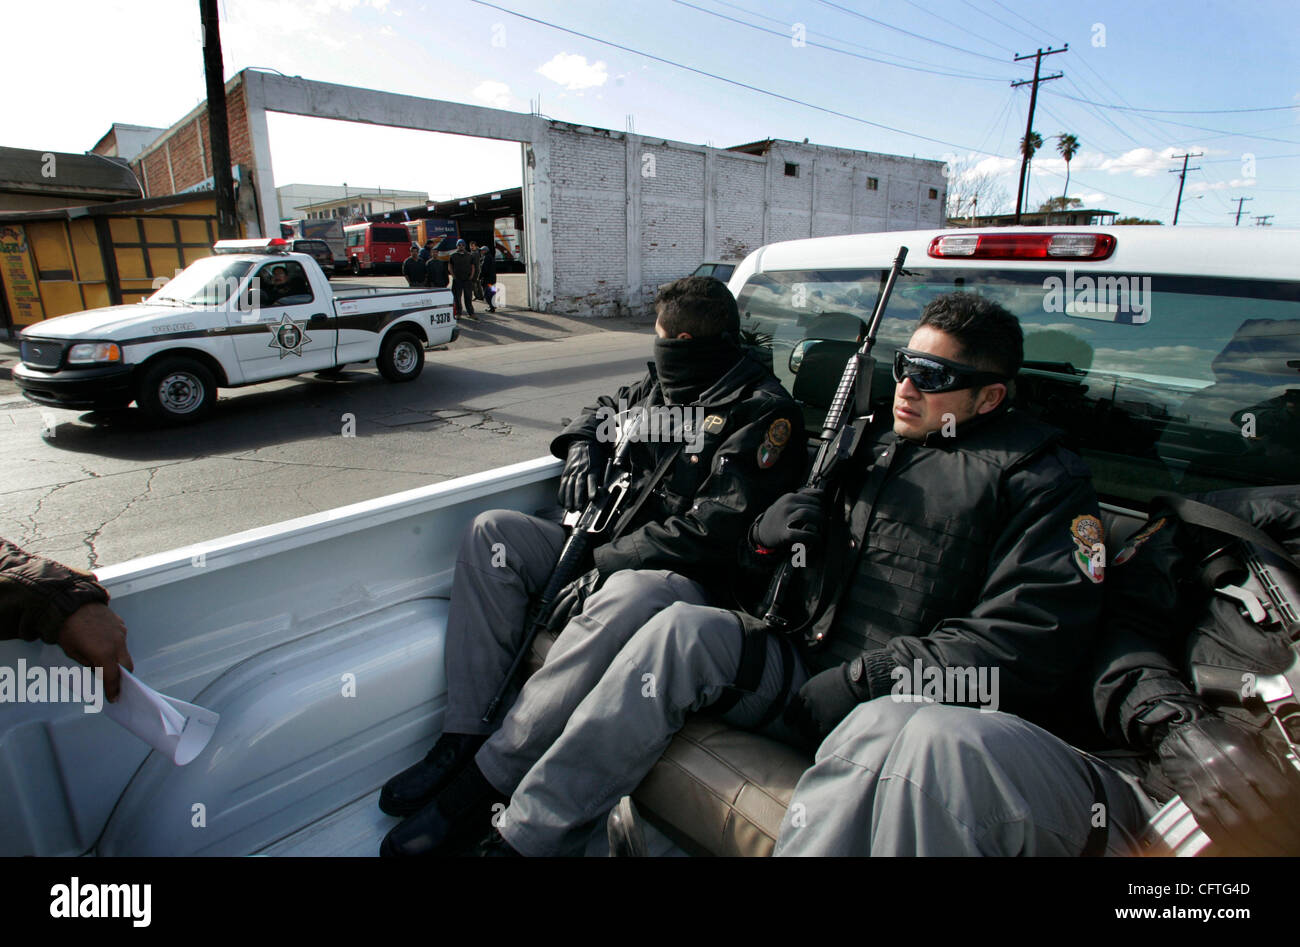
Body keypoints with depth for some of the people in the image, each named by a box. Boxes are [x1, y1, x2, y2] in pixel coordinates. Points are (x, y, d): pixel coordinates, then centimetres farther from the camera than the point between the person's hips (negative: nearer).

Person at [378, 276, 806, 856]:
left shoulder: (764, 411, -10)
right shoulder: (657, 387, 14)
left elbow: (713, 532, -20)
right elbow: (599, 416, 34)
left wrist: (605, 561, -20)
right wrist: (581, 457, 11)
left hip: (687, 578, -8)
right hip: (612, 549, 8)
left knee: (627, 595, -41)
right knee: (492, 532, -8)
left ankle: (485, 779, -28)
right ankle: (463, 736, -14)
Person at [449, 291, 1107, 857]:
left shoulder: (1042, 480, 3)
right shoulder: (875, 442, 19)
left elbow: (1027, 643, -9)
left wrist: (867, 681, -15)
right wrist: (769, 534, -1)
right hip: (803, 670, 5)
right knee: (684, 628, -21)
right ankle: (520, 834, -18)